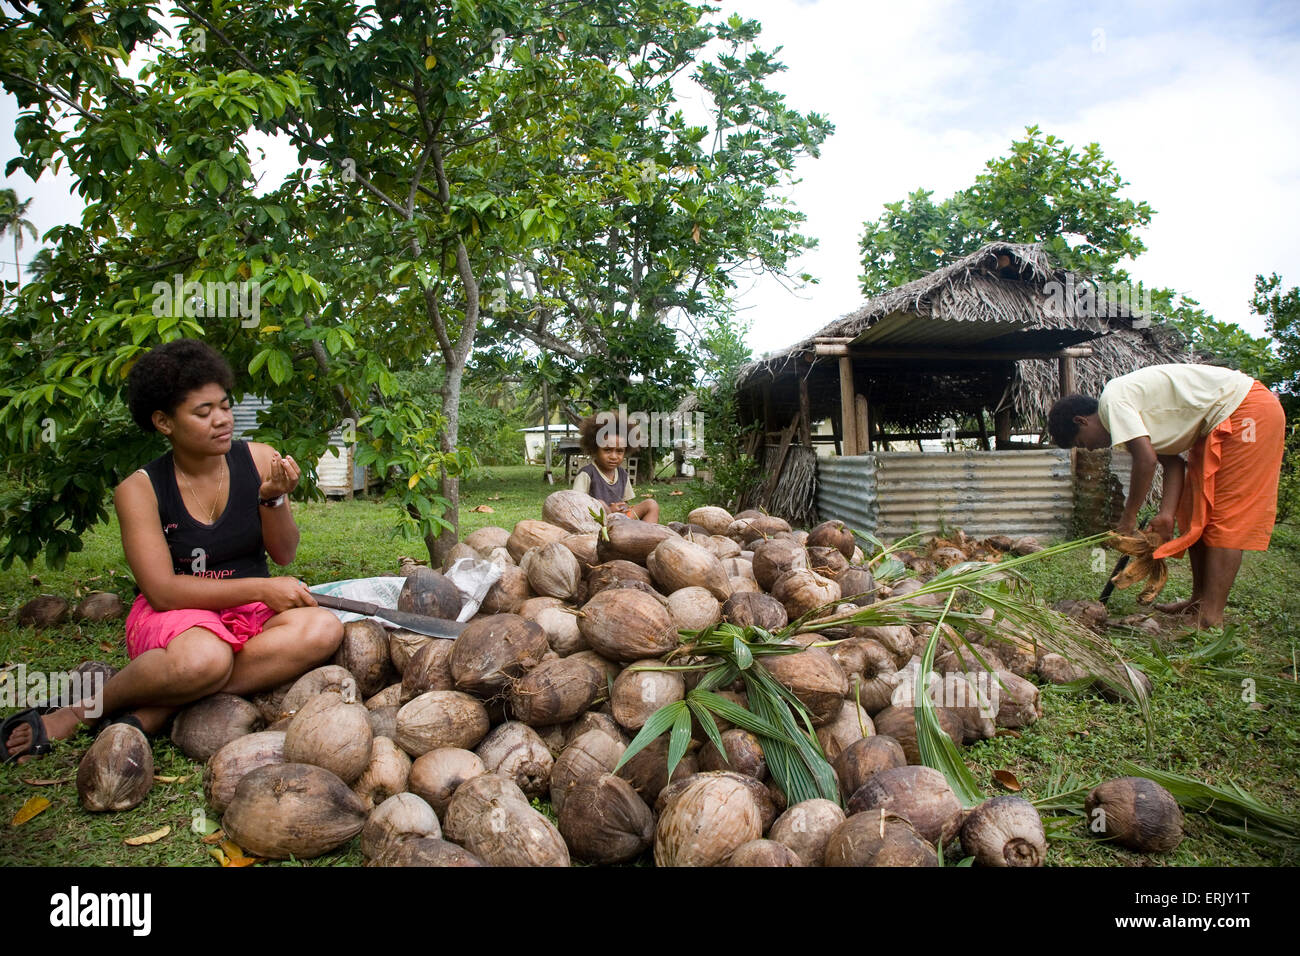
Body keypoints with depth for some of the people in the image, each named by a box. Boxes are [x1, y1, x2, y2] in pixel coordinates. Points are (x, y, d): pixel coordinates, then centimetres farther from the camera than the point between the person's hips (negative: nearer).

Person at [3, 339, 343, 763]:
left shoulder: (257, 459, 0)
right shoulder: (140, 489, -6)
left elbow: (284, 554, 3)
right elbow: (163, 591, -12)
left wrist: (273, 498, -16)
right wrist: (261, 588, -17)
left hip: (250, 615, 3)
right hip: (174, 617, -3)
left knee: (323, 628, -30)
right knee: (203, 659, -39)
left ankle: (154, 712, -23)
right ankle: (86, 708, -7)